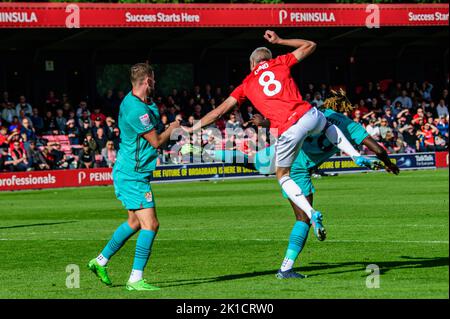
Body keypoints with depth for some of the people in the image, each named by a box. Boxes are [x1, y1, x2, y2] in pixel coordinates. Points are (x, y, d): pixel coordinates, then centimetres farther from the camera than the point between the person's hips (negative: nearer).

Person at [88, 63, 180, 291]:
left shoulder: (139, 103, 9)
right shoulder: (136, 109, -23)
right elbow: (156, 142, -16)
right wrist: (172, 128, 2)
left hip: (127, 174, 11)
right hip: (133, 176, -11)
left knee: (135, 222, 21)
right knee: (150, 225, -12)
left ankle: (100, 261, 31)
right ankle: (135, 279, -12)